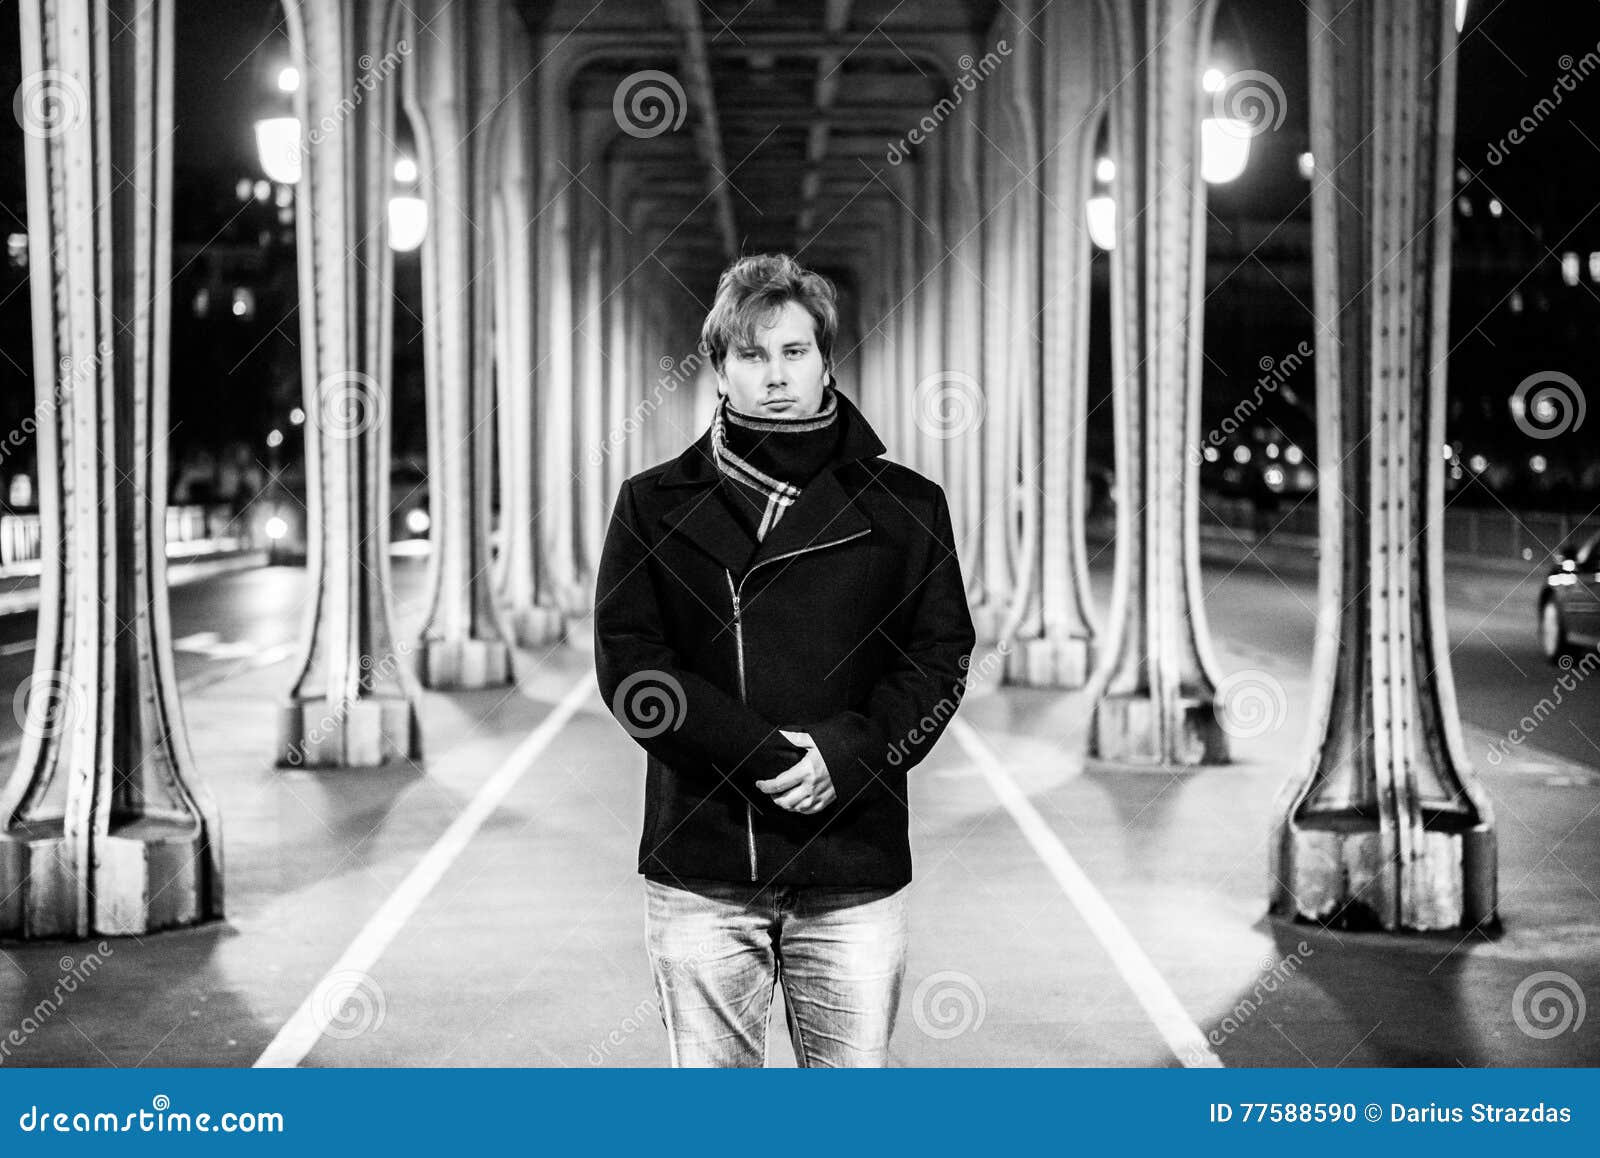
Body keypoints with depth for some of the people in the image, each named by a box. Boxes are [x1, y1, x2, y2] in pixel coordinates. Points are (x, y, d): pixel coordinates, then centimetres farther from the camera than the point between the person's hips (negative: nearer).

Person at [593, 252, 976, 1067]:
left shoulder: (904, 504, 7)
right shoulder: (654, 504, 6)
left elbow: (940, 660, 2)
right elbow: (629, 662, -4)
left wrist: (847, 753, -15)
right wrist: (761, 754, -15)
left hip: (855, 868, 0)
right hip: (699, 863, 0)